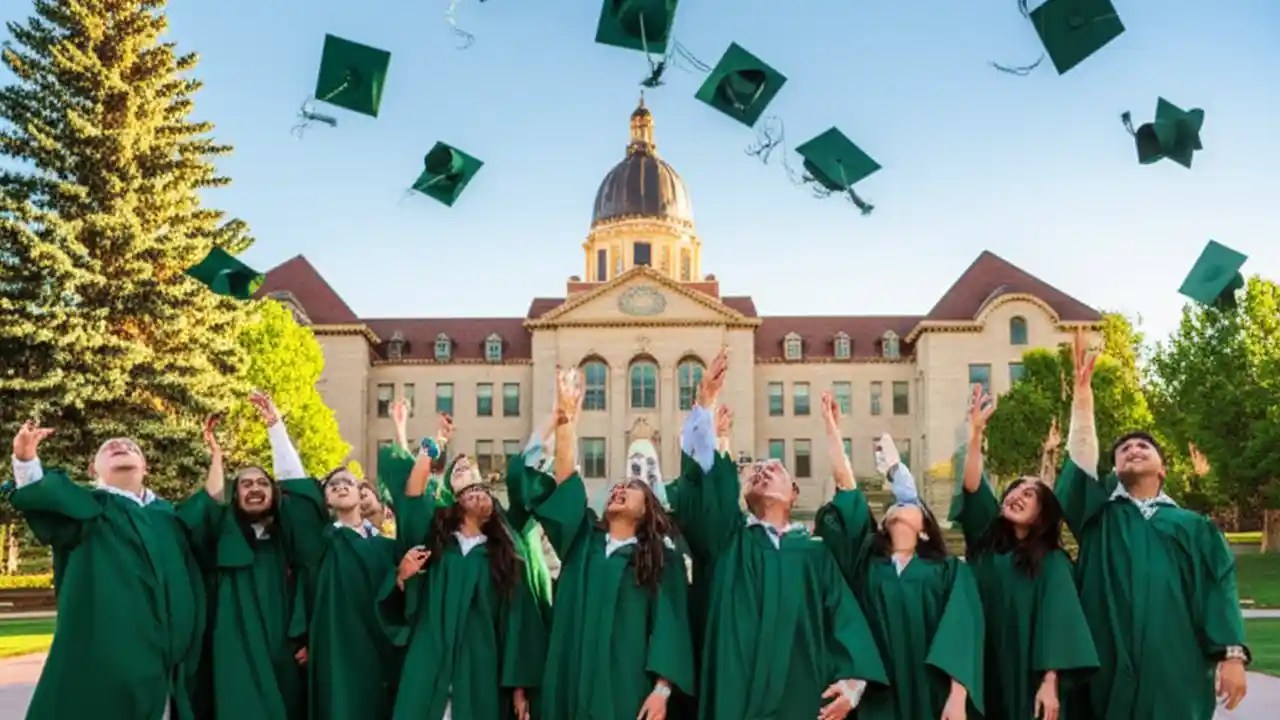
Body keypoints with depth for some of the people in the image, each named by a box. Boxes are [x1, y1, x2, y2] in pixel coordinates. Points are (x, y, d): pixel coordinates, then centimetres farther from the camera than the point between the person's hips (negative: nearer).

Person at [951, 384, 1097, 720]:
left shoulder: (1051, 561, 1)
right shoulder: (984, 541, 10)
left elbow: (1056, 620, -11)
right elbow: (971, 488, -5)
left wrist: (1050, 682, -23)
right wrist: (976, 431, -16)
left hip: (1027, 682, -3)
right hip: (982, 676, 3)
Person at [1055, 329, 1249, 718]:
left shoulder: (1193, 526, 16)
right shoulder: (1100, 513, 15)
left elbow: (1218, 591, 6)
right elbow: (1082, 454, 3)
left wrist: (1232, 654, -7)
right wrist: (1082, 389, -6)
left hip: (1175, 666, 0)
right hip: (1111, 664, 0)